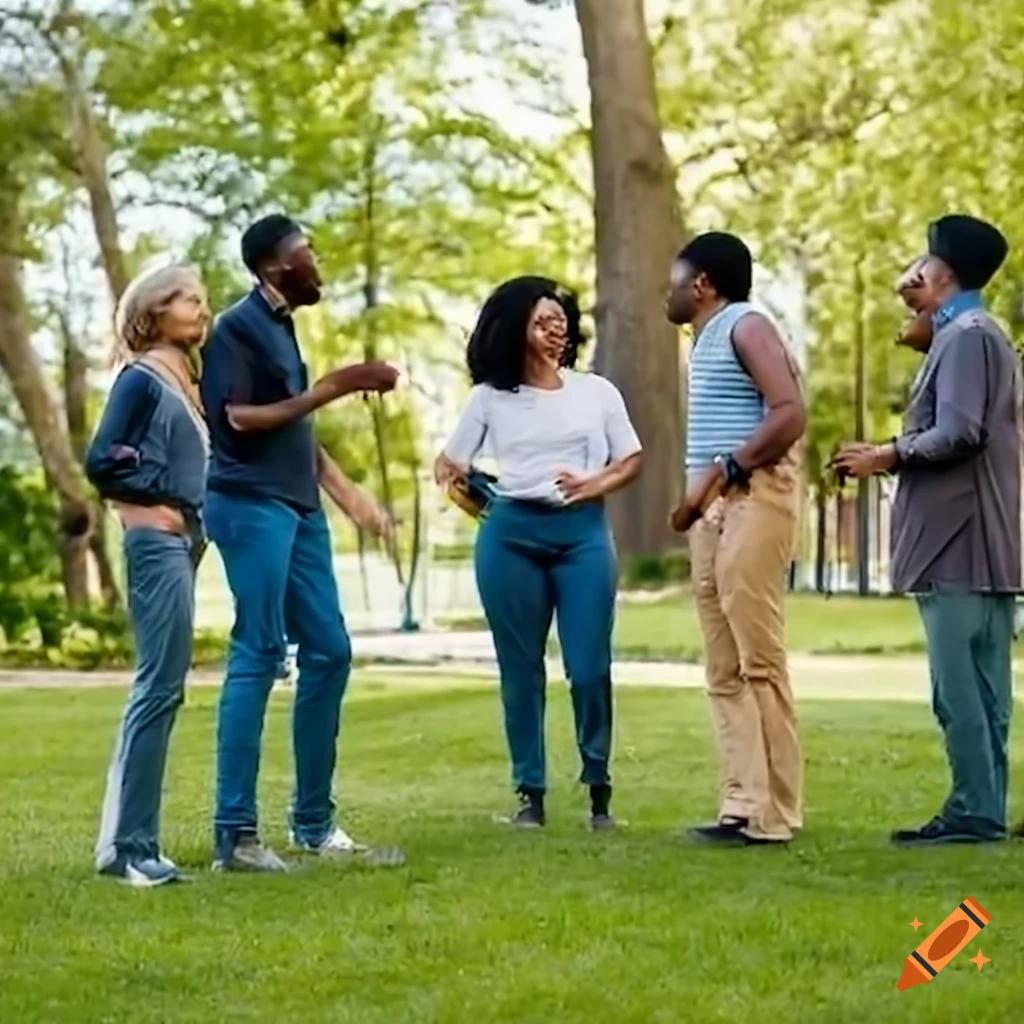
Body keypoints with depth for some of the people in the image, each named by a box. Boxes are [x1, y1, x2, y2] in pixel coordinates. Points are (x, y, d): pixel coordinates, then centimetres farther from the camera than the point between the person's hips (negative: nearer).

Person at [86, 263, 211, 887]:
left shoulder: (181, 384, 18)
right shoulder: (141, 379, -6)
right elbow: (101, 461, -14)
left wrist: (195, 515, 5)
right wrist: (157, 502, -8)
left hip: (181, 544, 9)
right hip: (158, 543, -9)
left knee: (163, 689, 8)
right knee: (159, 687, -12)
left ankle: (131, 841, 12)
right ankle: (126, 843, -11)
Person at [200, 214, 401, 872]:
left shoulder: (282, 327, 18)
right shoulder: (238, 326, -8)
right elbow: (240, 418, -16)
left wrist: (351, 495, 21)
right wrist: (328, 390, -15)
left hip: (298, 509, 9)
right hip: (252, 506, -9)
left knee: (329, 651, 9)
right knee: (258, 656, -10)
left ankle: (313, 819, 17)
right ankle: (235, 833, -8)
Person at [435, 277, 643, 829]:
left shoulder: (597, 391, 9)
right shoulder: (490, 397, 6)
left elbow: (631, 460, 10)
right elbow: (449, 459, 12)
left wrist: (594, 486, -7)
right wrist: (450, 477, -8)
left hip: (582, 533, 0)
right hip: (509, 534, 0)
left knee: (589, 668, -4)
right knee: (520, 669, 4)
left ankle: (599, 789, 10)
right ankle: (530, 792, 12)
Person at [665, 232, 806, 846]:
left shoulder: (747, 327, -4)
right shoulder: (708, 339, 24)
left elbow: (790, 414, -17)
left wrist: (724, 472, -18)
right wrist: (698, 495, 8)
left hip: (753, 500, -10)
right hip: (714, 510, 10)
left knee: (759, 663, -10)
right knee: (725, 671, 6)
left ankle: (775, 814, -9)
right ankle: (742, 807, 7)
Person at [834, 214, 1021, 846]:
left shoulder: (965, 336, -10)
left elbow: (957, 433, -19)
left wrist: (890, 455, -7)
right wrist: (895, 457, 16)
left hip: (959, 541, -10)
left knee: (958, 685, -9)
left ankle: (973, 812, -9)